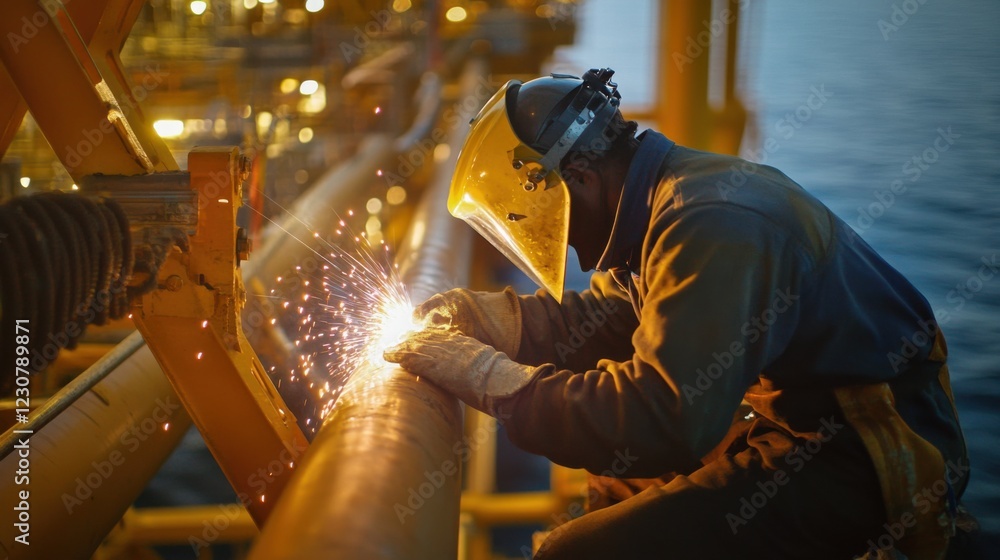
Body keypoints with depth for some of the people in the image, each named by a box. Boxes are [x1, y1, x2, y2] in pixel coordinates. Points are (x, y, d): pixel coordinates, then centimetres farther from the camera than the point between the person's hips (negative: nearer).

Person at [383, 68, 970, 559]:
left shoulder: (713, 226, -26)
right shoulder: (679, 190, 7)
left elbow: (662, 422, -32)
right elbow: (609, 318, 18)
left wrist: (489, 376, -24)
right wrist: (481, 312, 7)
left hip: (861, 463, -10)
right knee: (614, 481, 25)